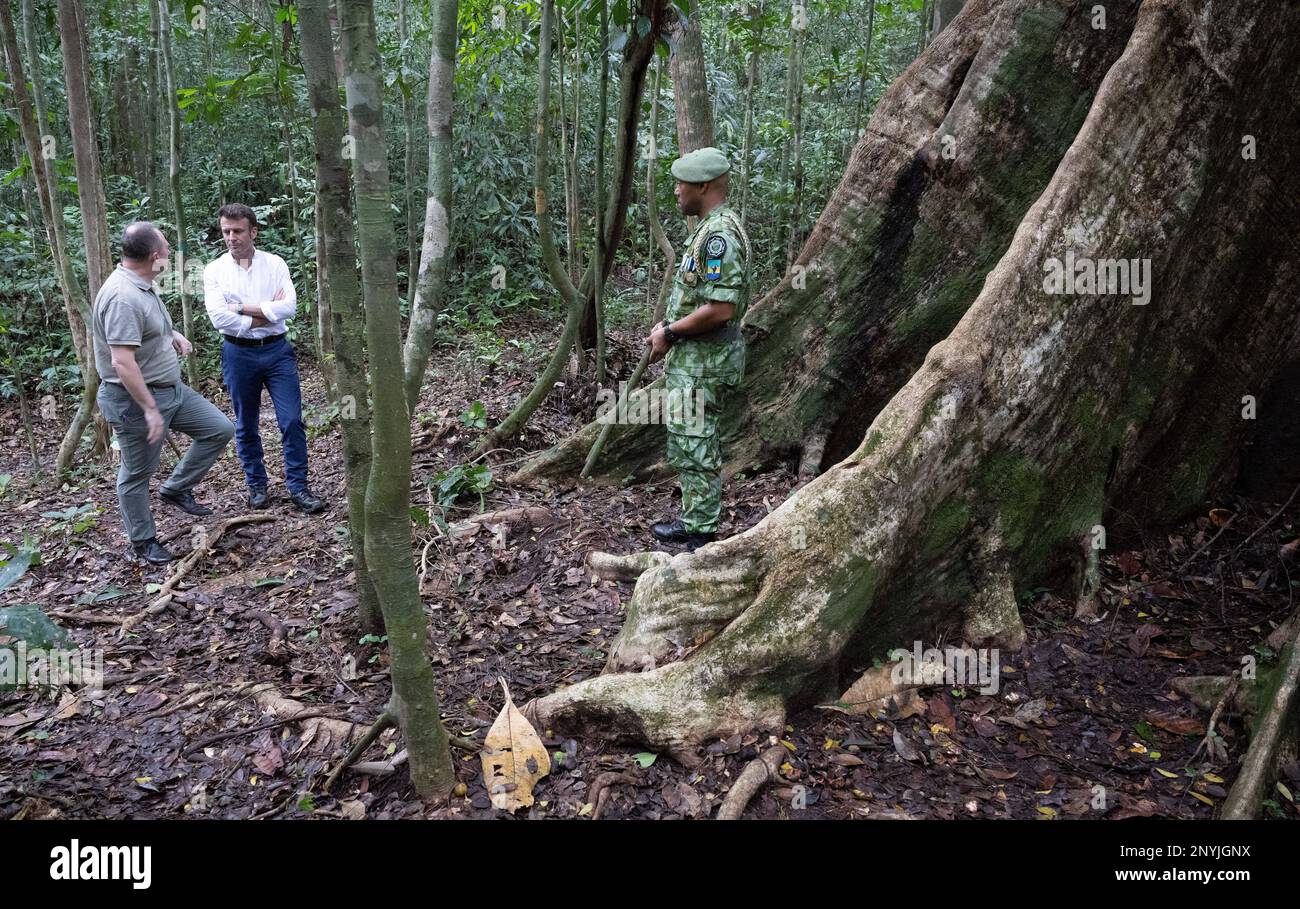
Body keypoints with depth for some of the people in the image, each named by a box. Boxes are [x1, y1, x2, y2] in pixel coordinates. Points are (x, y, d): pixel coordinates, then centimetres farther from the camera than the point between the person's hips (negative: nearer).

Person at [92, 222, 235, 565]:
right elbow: (122, 363, -30)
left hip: (171, 388, 10)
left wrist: (172, 334, 8)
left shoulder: (143, 285, 5)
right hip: (136, 399, -10)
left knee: (220, 429, 10)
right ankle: (143, 540, 24)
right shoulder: (122, 297, -27)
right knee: (137, 474, 7)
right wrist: (150, 409, -27)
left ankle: (176, 489, 24)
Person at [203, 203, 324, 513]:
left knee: (292, 421, -4)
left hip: (277, 350, 0)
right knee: (246, 426, 10)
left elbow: (289, 306, -13)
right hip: (239, 354, 1)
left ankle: (298, 487, 5)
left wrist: (242, 307, -13)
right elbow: (219, 318, -13)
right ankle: (256, 485, 25)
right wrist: (268, 313, -12)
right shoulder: (214, 271, 0)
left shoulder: (275, 263, 1)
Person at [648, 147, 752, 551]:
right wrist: (669, 327, 10)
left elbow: (721, 308, -27)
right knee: (688, 445, 18)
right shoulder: (711, 228, 14)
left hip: (702, 363, -11)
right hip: (693, 357, 11)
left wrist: (670, 333, -16)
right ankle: (693, 520, 30)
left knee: (695, 448, -4)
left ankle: (700, 538, 5)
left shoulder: (719, 235, -20)